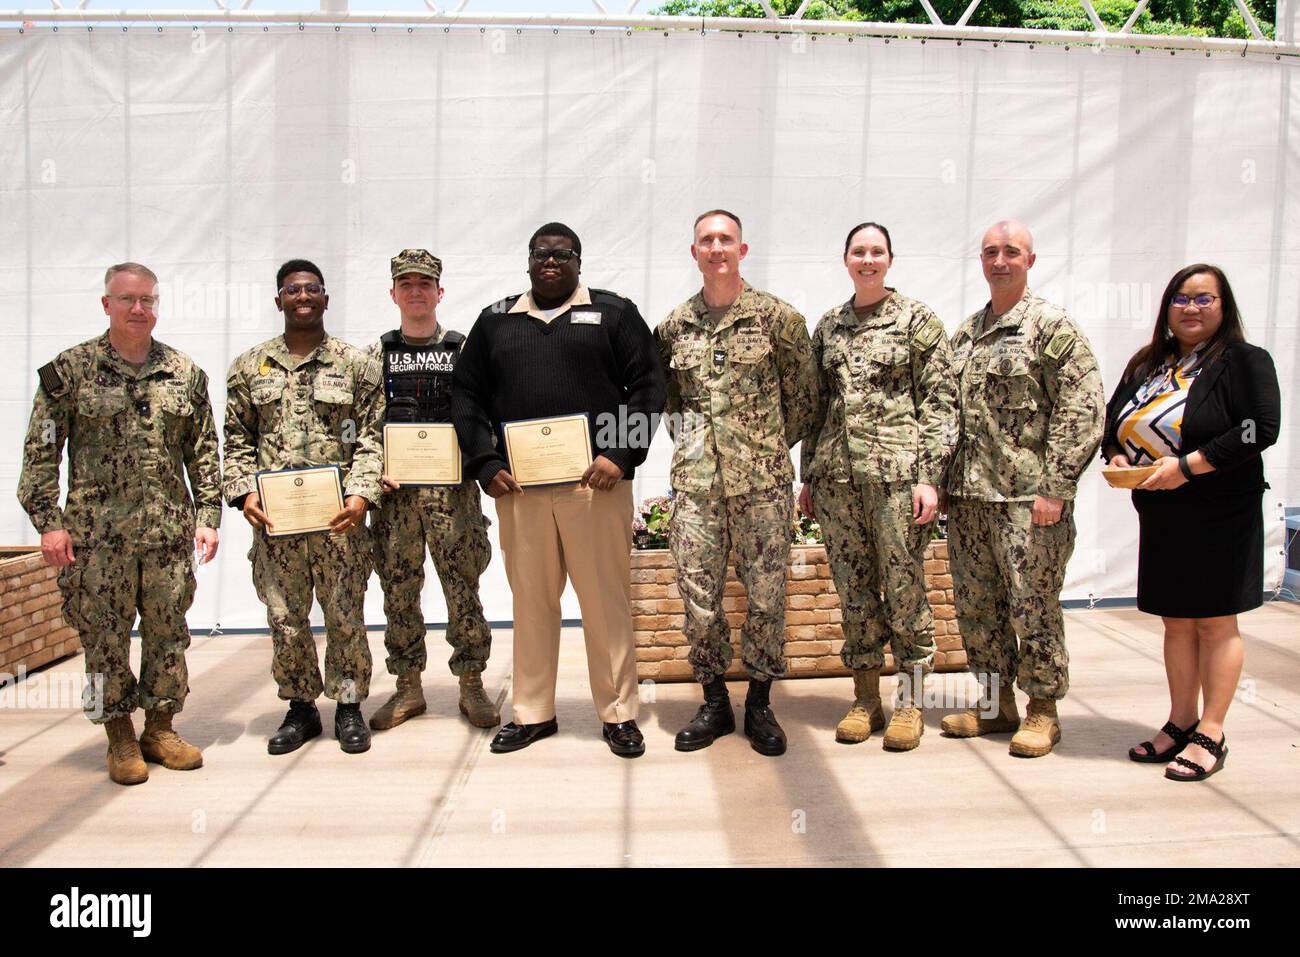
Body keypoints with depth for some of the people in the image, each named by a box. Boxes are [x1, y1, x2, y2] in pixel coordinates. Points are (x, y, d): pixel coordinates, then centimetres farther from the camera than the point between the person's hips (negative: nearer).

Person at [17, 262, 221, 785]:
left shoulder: (185, 372, 9)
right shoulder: (69, 370, 2)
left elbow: (203, 452, 10)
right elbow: (40, 451, 1)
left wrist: (208, 515, 3)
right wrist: (47, 520, -6)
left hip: (169, 530, 2)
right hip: (97, 531, -2)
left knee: (168, 633, 8)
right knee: (105, 636, 4)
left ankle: (161, 729, 23)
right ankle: (121, 740, 19)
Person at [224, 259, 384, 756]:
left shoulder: (356, 364, 4)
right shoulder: (250, 366, 11)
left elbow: (371, 437, 0)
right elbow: (238, 438, 10)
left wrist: (360, 492, -12)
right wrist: (245, 491, -4)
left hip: (339, 515, -2)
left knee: (345, 616, 4)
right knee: (284, 619, 8)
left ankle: (349, 707, 19)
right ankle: (300, 707, 23)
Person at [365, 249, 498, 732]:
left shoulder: (465, 351, 6)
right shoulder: (376, 355, 10)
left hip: (451, 488, -2)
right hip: (393, 490, 2)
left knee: (462, 588, 0)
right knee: (399, 591, 7)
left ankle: (471, 686, 14)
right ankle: (408, 688, 21)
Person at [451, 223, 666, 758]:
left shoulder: (613, 312, 8)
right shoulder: (496, 320, 15)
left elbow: (648, 385, 2)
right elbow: (466, 395, 13)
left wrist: (622, 455, -10)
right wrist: (485, 464, 0)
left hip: (596, 481, -2)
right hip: (518, 485, 3)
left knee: (607, 598, 2)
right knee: (531, 599, 10)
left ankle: (619, 714, 14)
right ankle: (532, 712, 22)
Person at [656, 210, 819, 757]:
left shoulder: (779, 317, 1)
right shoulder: (673, 325, 9)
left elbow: (802, 394, 8)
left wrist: (773, 446, 9)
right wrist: (688, 438, 12)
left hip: (762, 480, -2)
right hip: (695, 480, 2)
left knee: (766, 594, 4)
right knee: (698, 596, 4)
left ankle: (760, 705, 21)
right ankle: (714, 703, 21)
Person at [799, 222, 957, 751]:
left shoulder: (917, 319, 2)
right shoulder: (828, 326, 14)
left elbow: (940, 401, -3)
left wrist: (930, 476, -11)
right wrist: (808, 475, 12)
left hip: (896, 470, -4)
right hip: (836, 474, 4)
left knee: (904, 587, 0)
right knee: (853, 589, 8)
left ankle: (910, 703, 14)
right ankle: (866, 699, 20)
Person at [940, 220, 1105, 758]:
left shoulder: (1051, 326, -4)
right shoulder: (966, 333, 16)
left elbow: (1082, 409, -11)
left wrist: (1054, 487, -16)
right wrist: (942, 482, 11)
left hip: (1027, 497, -6)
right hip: (968, 495, 7)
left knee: (1033, 607, 2)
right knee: (975, 604, 12)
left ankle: (1042, 711, 17)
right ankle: (995, 702, 26)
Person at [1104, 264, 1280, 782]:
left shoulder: (1245, 361, -5)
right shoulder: (1146, 364, 13)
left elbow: (1260, 428, -16)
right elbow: (1114, 419, 19)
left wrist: (1187, 465, -21)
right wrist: (1116, 455, -2)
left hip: (1222, 517, -5)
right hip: (1161, 519, 6)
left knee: (1215, 622, 2)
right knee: (1176, 622, 12)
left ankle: (1211, 735, 11)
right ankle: (1181, 722, 23)